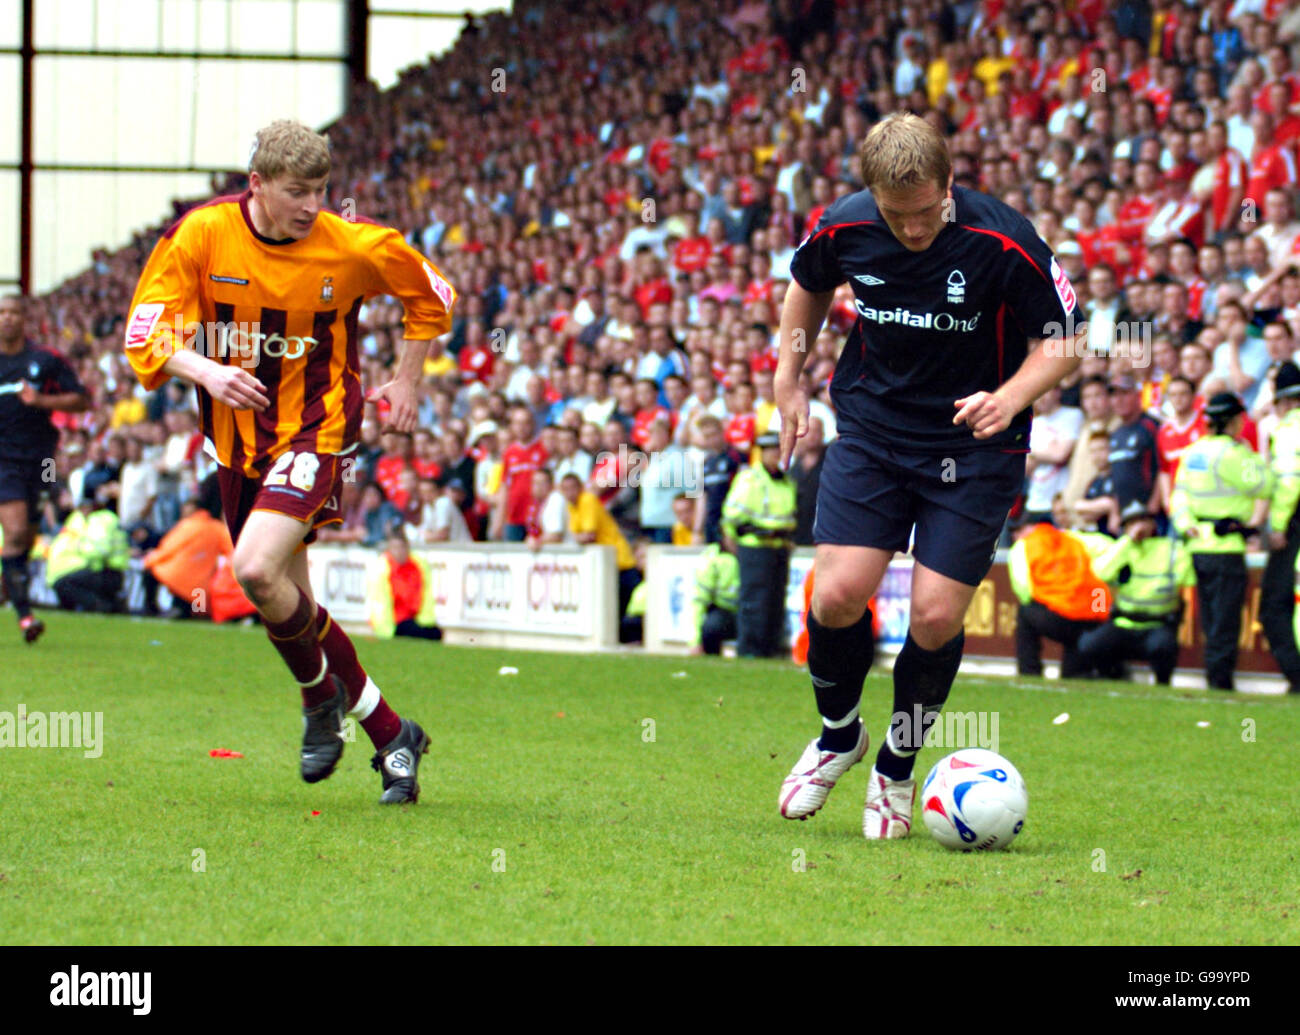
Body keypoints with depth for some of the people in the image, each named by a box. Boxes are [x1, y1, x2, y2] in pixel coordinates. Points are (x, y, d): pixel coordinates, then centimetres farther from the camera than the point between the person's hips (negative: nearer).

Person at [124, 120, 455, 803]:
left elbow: (430, 294, 9)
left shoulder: (352, 247, -11)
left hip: (318, 429, -4)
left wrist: (405, 383, 6)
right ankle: (390, 736, 22)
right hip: (238, 440, 4)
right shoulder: (201, 235, -9)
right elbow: (146, 336, -10)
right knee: (286, 601, 8)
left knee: (257, 569, -25)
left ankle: (322, 695, 2)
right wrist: (206, 371, -27)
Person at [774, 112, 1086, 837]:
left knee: (936, 616, -10)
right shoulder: (844, 230, -10)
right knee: (838, 594, -12)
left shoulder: (1004, 243, -20)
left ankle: (898, 766, 17)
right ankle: (839, 734, 18)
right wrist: (789, 378, 14)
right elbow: (809, 286, 15)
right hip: (872, 427, 2)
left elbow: (1066, 340, -9)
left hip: (975, 445, -2)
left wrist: (1010, 397, -26)